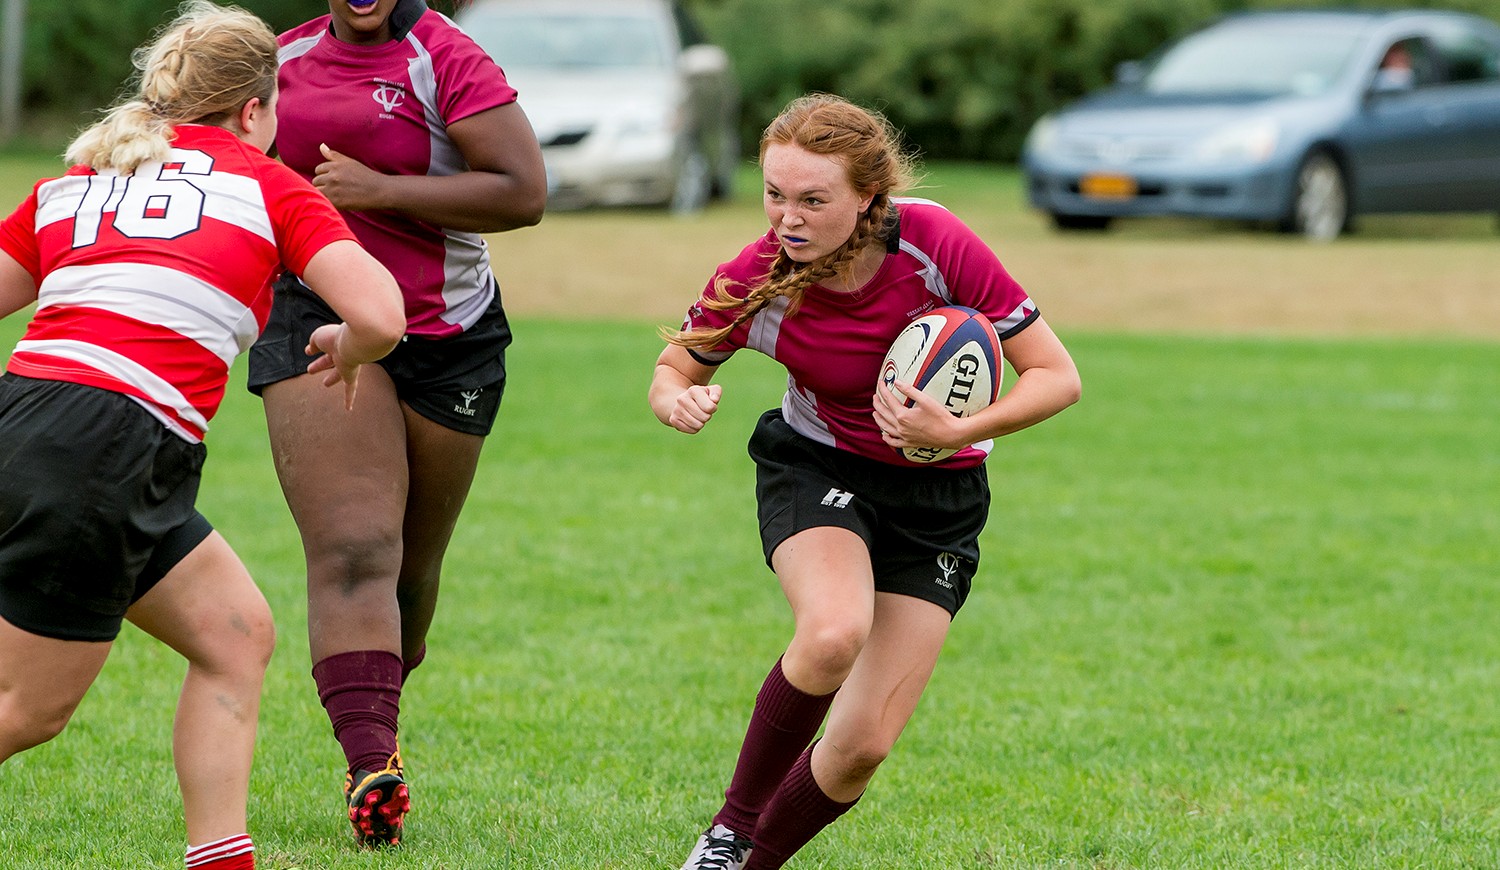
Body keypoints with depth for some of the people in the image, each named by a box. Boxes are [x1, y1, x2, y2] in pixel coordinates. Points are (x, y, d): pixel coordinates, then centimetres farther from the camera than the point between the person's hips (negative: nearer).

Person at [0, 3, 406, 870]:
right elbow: (380, 317, -5)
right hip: (102, 455, -7)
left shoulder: (73, 180, 19)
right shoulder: (270, 187, 5)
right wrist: (345, 352, 16)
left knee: (238, 635, 14)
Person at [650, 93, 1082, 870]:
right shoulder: (754, 281, -20)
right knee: (834, 632, -35)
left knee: (863, 746, -8)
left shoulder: (936, 245, -24)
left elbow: (1057, 377, -18)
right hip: (818, 468, -1)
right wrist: (680, 404, -24)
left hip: (939, 498, 1)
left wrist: (954, 432, -32)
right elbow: (674, 366, -1)